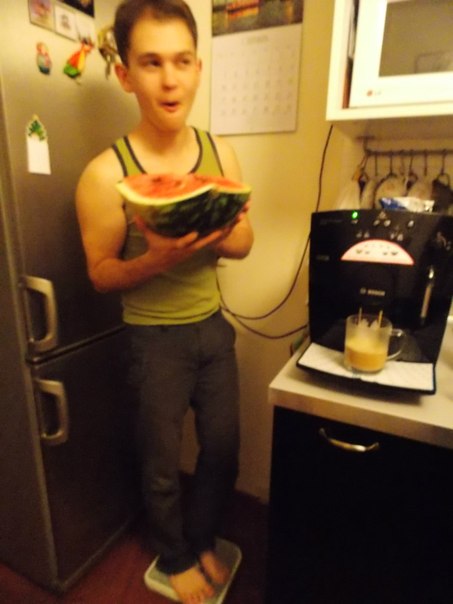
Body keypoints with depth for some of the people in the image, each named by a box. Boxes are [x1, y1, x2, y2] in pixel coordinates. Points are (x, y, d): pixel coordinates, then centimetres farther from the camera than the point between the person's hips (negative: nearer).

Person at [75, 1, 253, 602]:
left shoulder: (220, 152, -3)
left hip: (214, 326, 5)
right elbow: (101, 274, -9)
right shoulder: (106, 174, -15)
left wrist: (213, 235, -21)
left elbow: (244, 240, 2)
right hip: (156, 338, -4)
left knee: (223, 447, 19)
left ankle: (203, 540, 51)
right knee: (163, 464, 16)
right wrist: (155, 259, -28)